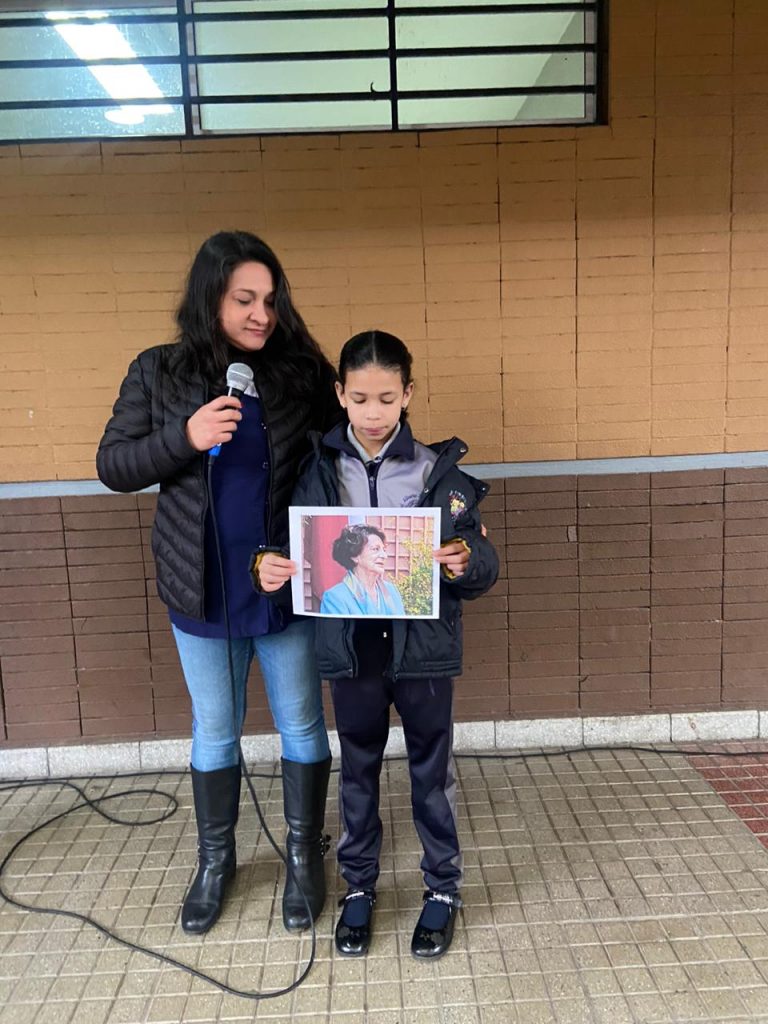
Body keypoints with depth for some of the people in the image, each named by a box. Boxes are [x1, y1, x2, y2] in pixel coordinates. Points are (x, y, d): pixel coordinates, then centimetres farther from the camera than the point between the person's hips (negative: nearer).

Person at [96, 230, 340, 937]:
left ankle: (304, 855, 35)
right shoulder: (160, 372, -3)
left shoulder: (303, 372, -5)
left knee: (301, 725, 13)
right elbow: (113, 465, -2)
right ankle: (215, 862, 39)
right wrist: (184, 437, -19)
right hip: (202, 589, 1)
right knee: (214, 731, 17)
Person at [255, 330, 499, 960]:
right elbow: (296, 554, 0)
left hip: (423, 648, -1)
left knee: (432, 770, 14)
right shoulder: (318, 472, -3)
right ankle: (359, 885, 38)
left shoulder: (439, 471, -7)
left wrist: (463, 563, -28)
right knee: (358, 770, 18)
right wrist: (269, 568, -21)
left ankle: (444, 887, 35)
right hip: (350, 648, 2)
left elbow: (485, 568, -6)